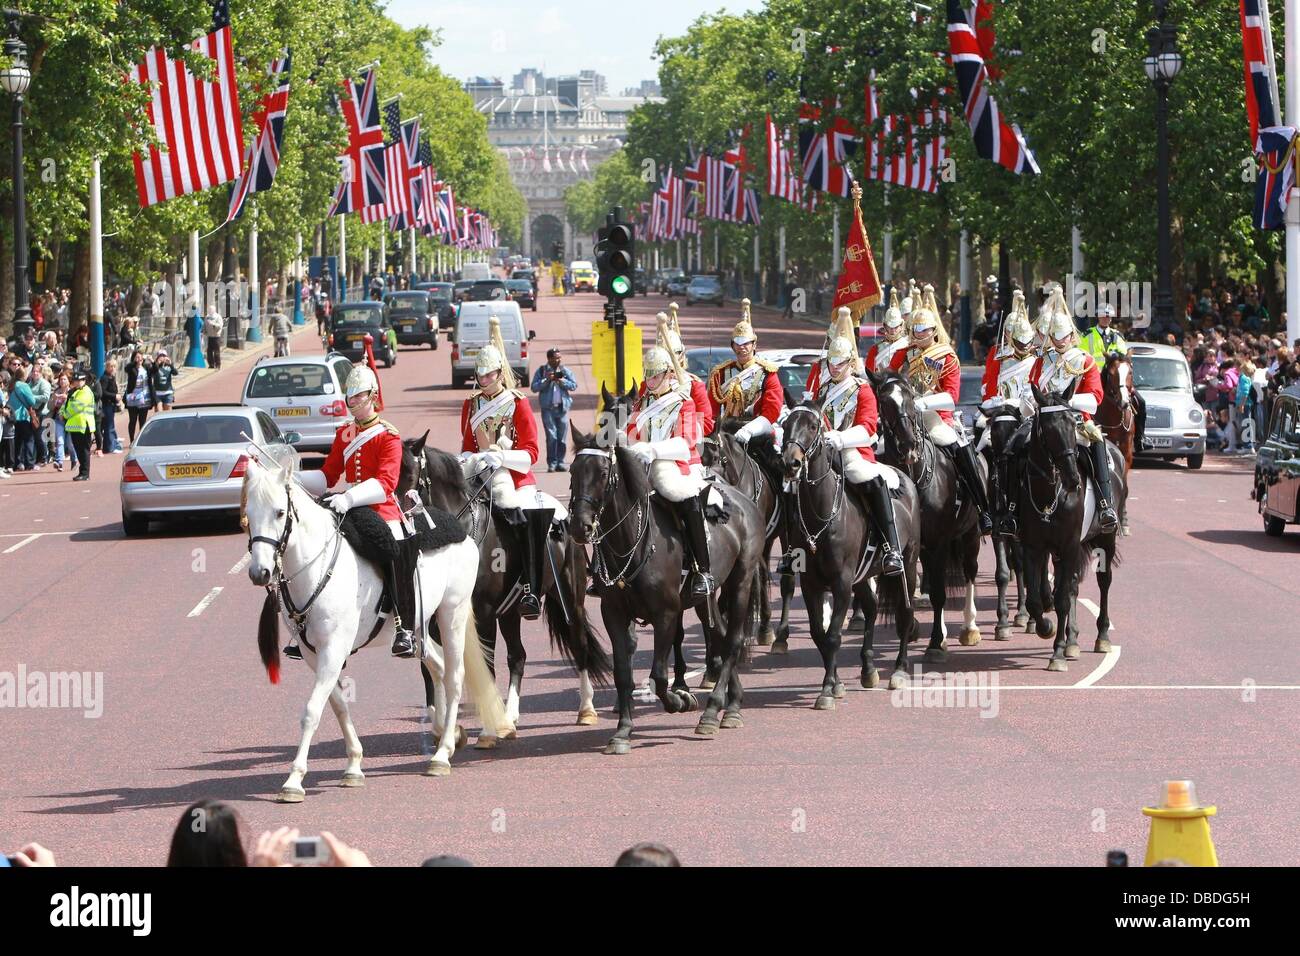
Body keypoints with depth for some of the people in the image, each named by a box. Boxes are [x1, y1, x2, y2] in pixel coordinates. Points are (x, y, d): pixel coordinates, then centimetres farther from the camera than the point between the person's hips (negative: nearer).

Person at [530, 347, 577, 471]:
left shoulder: (565, 371, 10)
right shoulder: (542, 371, 4)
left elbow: (574, 385, 3)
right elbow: (534, 387, -2)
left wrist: (562, 381, -11)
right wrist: (547, 380, -13)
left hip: (562, 407, 3)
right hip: (548, 408, -3)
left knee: (562, 436, 2)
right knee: (551, 436, -9)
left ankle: (560, 462, 9)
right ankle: (551, 463, -6)